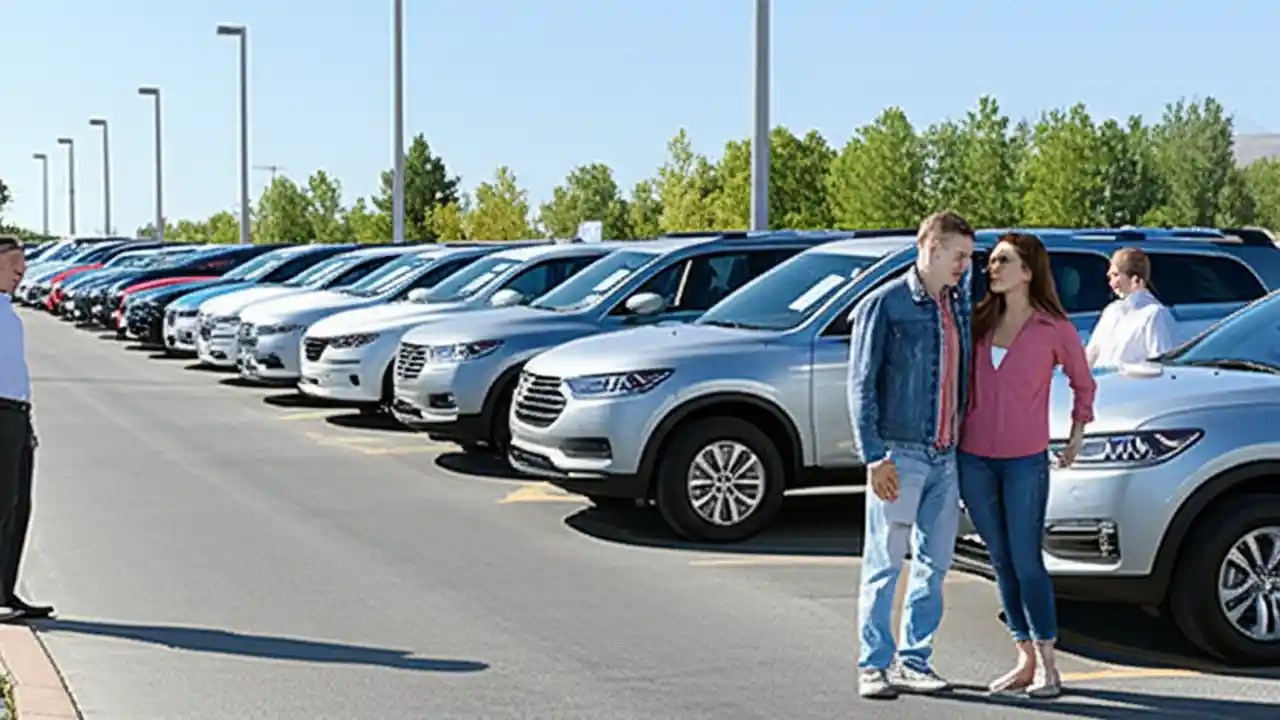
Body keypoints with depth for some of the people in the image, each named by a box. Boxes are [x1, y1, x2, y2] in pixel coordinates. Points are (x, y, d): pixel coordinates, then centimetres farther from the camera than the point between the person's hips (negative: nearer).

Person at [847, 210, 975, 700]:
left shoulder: (957, 304, 13)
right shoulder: (884, 305, -6)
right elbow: (861, 384, -9)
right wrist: (874, 456, -16)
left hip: (946, 457, 7)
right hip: (900, 454, -7)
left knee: (935, 563, 9)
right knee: (885, 563, -1)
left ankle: (914, 662, 19)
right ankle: (874, 664, 7)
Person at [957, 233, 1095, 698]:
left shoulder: (1054, 329, -2)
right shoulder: (979, 321, 7)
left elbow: (1083, 384, 12)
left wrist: (1076, 437, 12)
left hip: (1025, 461, -4)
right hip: (974, 459, 4)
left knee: (1026, 562, -5)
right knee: (1002, 563, 9)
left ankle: (1047, 667, 5)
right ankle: (1026, 660, 18)